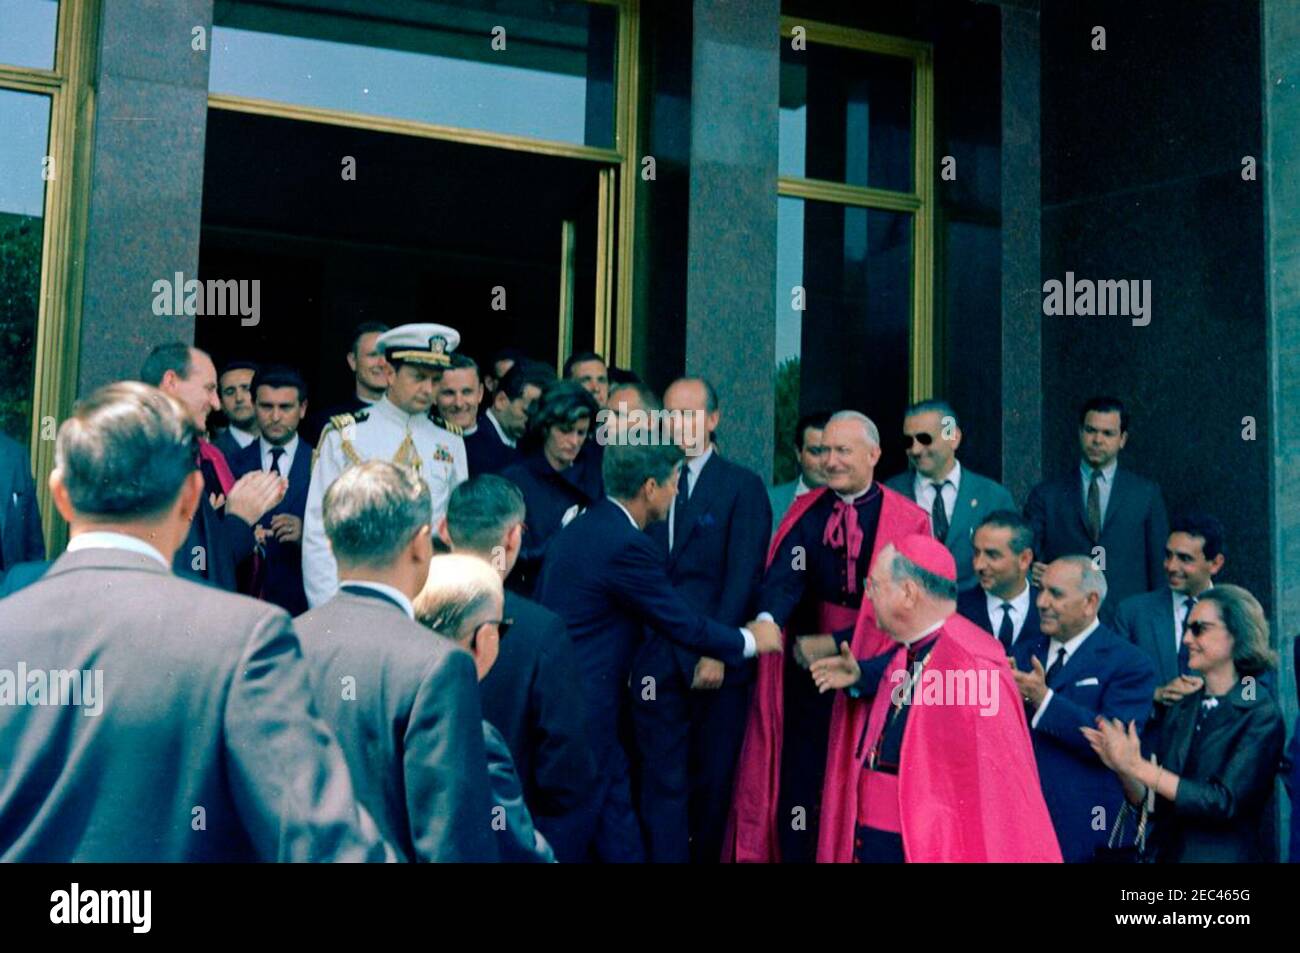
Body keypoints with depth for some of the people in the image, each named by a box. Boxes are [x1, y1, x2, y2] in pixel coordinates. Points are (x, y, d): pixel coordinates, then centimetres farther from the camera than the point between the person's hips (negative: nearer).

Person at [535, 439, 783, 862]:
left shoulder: (580, 526, 9)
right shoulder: (627, 546, -20)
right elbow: (683, 624, -13)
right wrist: (749, 640, 3)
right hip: (582, 705, -9)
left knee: (616, 807, 16)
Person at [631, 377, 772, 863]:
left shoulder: (743, 486, 0)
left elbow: (743, 576, -8)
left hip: (716, 660, -2)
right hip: (656, 657, 2)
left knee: (715, 779, 9)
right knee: (662, 778, 3)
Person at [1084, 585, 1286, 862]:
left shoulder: (1261, 716, -11)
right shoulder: (1180, 708, 5)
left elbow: (1225, 803, -20)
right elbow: (1149, 802, 4)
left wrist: (1139, 767, -22)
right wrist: (1123, 769, -15)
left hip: (1224, 854, -5)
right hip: (1165, 851, 5)